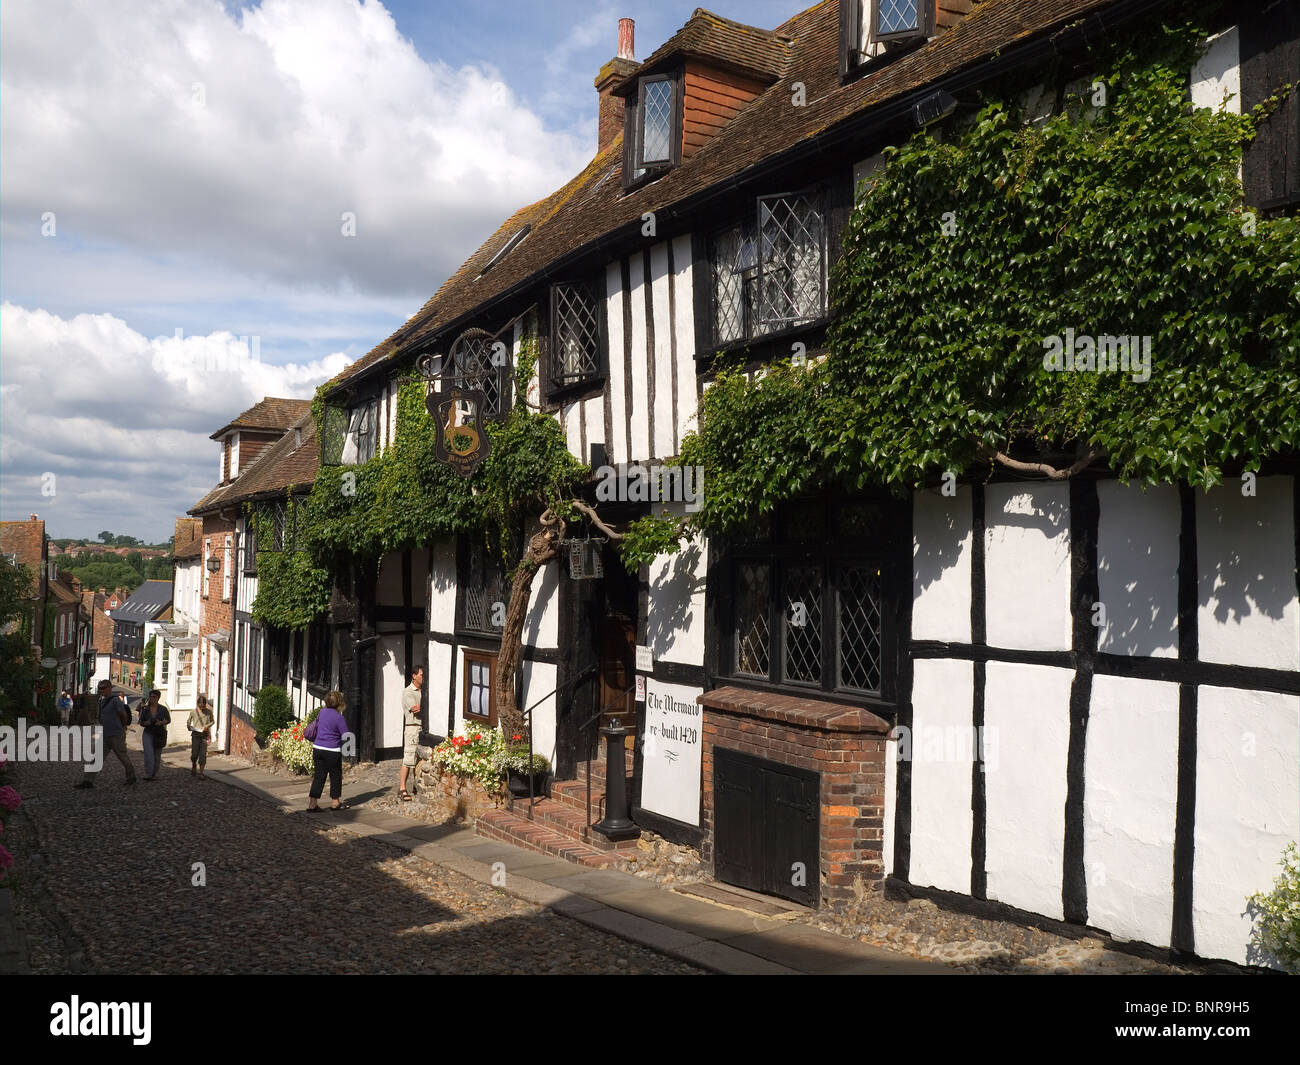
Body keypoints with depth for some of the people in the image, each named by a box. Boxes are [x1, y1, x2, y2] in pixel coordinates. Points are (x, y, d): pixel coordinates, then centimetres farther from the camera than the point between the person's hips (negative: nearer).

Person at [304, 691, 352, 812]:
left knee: (319, 776, 10)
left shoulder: (323, 711, 4)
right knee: (336, 776, 11)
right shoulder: (340, 718, -15)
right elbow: (346, 736, -9)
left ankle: (312, 803, 4)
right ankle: (335, 802, 22)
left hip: (317, 748, 6)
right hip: (332, 751, -6)